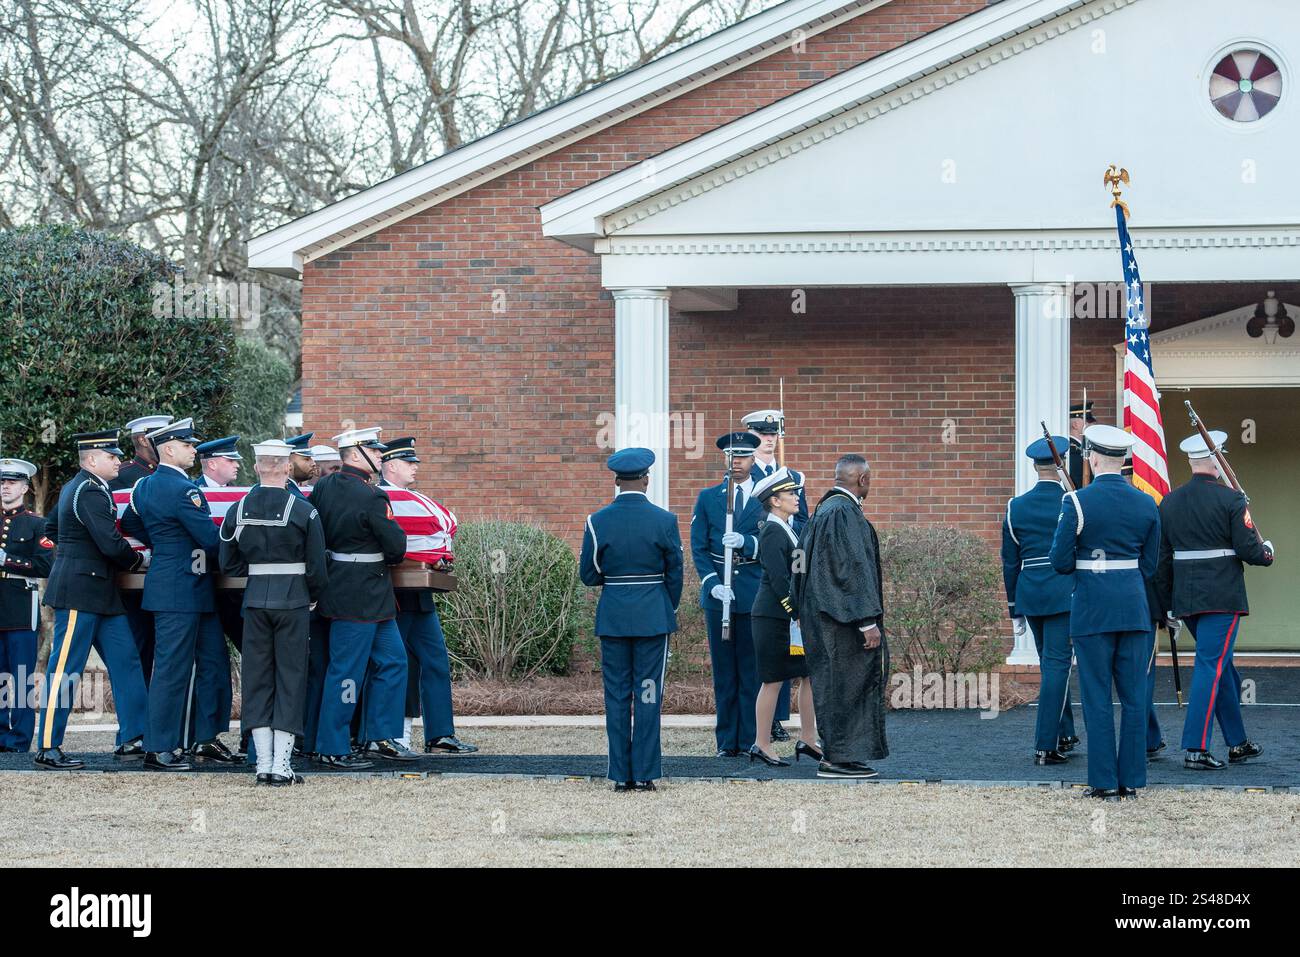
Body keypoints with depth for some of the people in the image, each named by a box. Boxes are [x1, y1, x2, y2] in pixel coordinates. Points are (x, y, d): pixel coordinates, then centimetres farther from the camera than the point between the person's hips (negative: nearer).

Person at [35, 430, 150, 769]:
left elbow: (51, 529, 27)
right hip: (81, 592, -10)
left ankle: (132, 738, 11)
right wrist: (138, 560, -4)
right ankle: (48, 749, -2)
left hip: (99, 594, 10)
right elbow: (111, 544, -22)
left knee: (125, 661, 9)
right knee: (63, 671, -5)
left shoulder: (74, 488, 15)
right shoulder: (91, 492, -17)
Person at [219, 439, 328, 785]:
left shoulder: (237, 510, 1)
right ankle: (281, 766, -1)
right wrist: (314, 597, 12)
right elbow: (317, 568, -6)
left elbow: (229, 565, 7)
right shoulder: (304, 512, -9)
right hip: (293, 601, -3)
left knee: (257, 678, 9)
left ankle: (263, 763, 7)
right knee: (290, 678, 3)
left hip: (255, 600, 3)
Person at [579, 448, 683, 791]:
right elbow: (674, 574, 0)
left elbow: (588, 575, 2)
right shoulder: (664, 520, -6)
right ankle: (644, 773, 1)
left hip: (613, 616, 1)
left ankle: (621, 774, 7)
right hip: (653, 616, -1)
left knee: (617, 695, 7)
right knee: (648, 695, 3)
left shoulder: (597, 522, -3)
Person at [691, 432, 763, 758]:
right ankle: (727, 741, 9)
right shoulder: (707, 498, 8)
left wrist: (746, 542, -21)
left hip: (754, 594, -1)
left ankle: (750, 740, 5)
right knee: (724, 670, 5)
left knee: (753, 670, 1)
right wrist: (712, 583, -10)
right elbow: (698, 548, 4)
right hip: (718, 594, 1)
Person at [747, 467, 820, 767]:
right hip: (773, 618, -9)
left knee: (811, 675, 8)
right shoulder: (772, 533, -15)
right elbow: (779, 579, -21)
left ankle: (807, 740, 15)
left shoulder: (787, 530, 15)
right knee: (773, 681, -4)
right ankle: (762, 746, 4)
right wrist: (798, 614, -21)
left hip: (791, 618, 9)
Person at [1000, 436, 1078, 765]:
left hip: (1029, 594, 4)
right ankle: (1046, 746, -8)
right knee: (1057, 664, -4)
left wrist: (1015, 611, 15)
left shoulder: (1015, 507, 5)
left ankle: (1064, 734, 27)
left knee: (1050, 663, 18)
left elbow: (1010, 562, 8)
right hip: (1064, 593, -4)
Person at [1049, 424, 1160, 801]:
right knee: (1134, 697, 8)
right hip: (1134, 609, 3)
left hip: (1092, 610, -3)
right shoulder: (1146, 504, 3)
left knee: (1097, 699, 2)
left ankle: (1105, 781, 2)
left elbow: (1060, 562, -8)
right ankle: (1132, 779, 9)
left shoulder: (1078, 502, -10)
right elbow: (1149, 565, 9)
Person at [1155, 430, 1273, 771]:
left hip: (1185, 599, 6)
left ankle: (1238, 743, 25)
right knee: (1210, 666, -6)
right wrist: (1267, 551, 12)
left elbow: (1161, 560, 10)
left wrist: (1167, 604, 17)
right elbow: (1249, 550, -11)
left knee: (1222, 667, 18)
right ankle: (1196, 750, -12)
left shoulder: (1169, 502, 7)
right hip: (1222, 598, -6)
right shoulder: (1231, 499, -10)